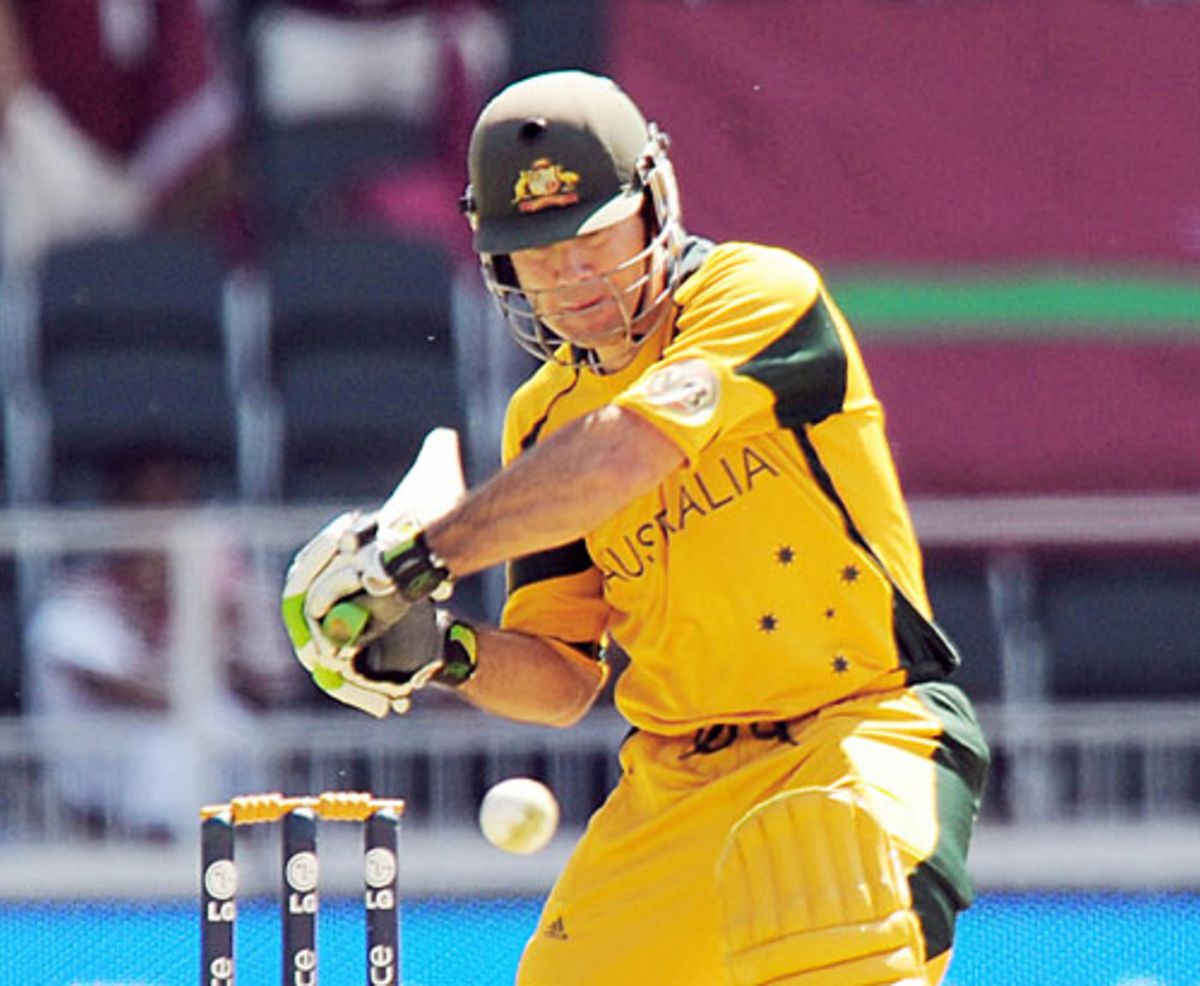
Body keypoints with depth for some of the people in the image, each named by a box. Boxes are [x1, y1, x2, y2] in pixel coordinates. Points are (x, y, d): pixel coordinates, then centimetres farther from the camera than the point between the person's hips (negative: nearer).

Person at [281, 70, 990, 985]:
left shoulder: (762, 295, -8)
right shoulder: (545, 420, 10)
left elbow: (624, 455, -25)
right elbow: (563, 680, 10)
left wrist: (418, 555, -23)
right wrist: (445, 652, -11)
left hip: (864, 729, -6)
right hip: (675, 781, 6)